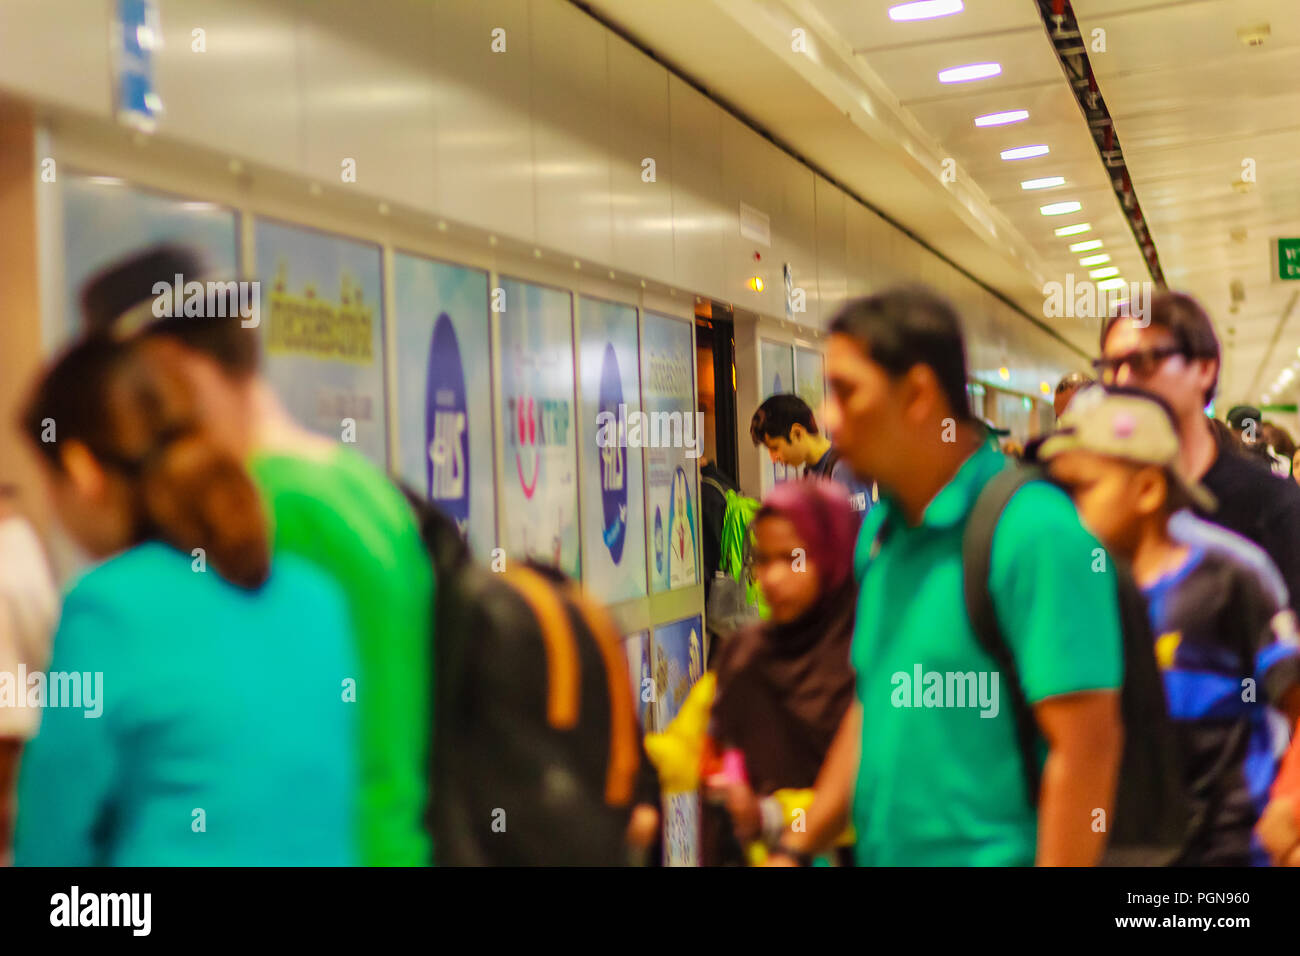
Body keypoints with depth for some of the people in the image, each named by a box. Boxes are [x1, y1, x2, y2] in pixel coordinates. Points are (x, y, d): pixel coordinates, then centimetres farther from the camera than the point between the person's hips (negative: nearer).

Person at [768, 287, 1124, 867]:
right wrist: (797, 850, 15)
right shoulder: (879, 530, 8)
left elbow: (1086, 745, -20)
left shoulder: (1036, 530, -16)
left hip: (989, 851, -7)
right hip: (879, 850, 7)